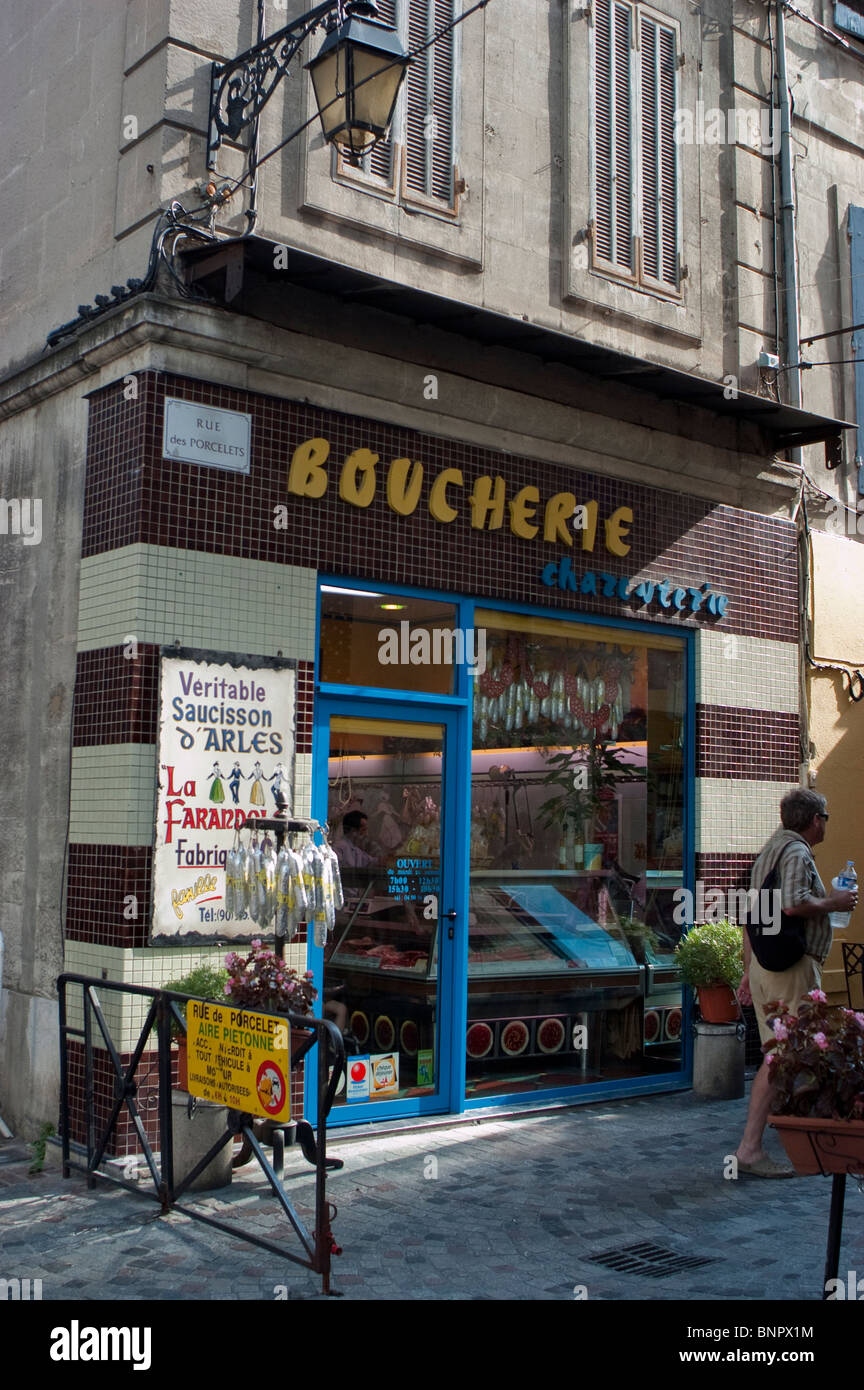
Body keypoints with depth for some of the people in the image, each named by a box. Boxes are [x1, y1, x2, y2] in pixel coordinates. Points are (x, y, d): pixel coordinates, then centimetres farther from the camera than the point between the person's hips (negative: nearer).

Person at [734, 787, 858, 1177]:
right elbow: (794, 904, -27)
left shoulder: (768, 852, 19)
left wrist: (749, 970, 25)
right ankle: (750, 1149, -9)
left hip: (763, 965, 10)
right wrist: (833, 902, -9)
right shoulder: (797, 852, -10)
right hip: (792, 967, -10)